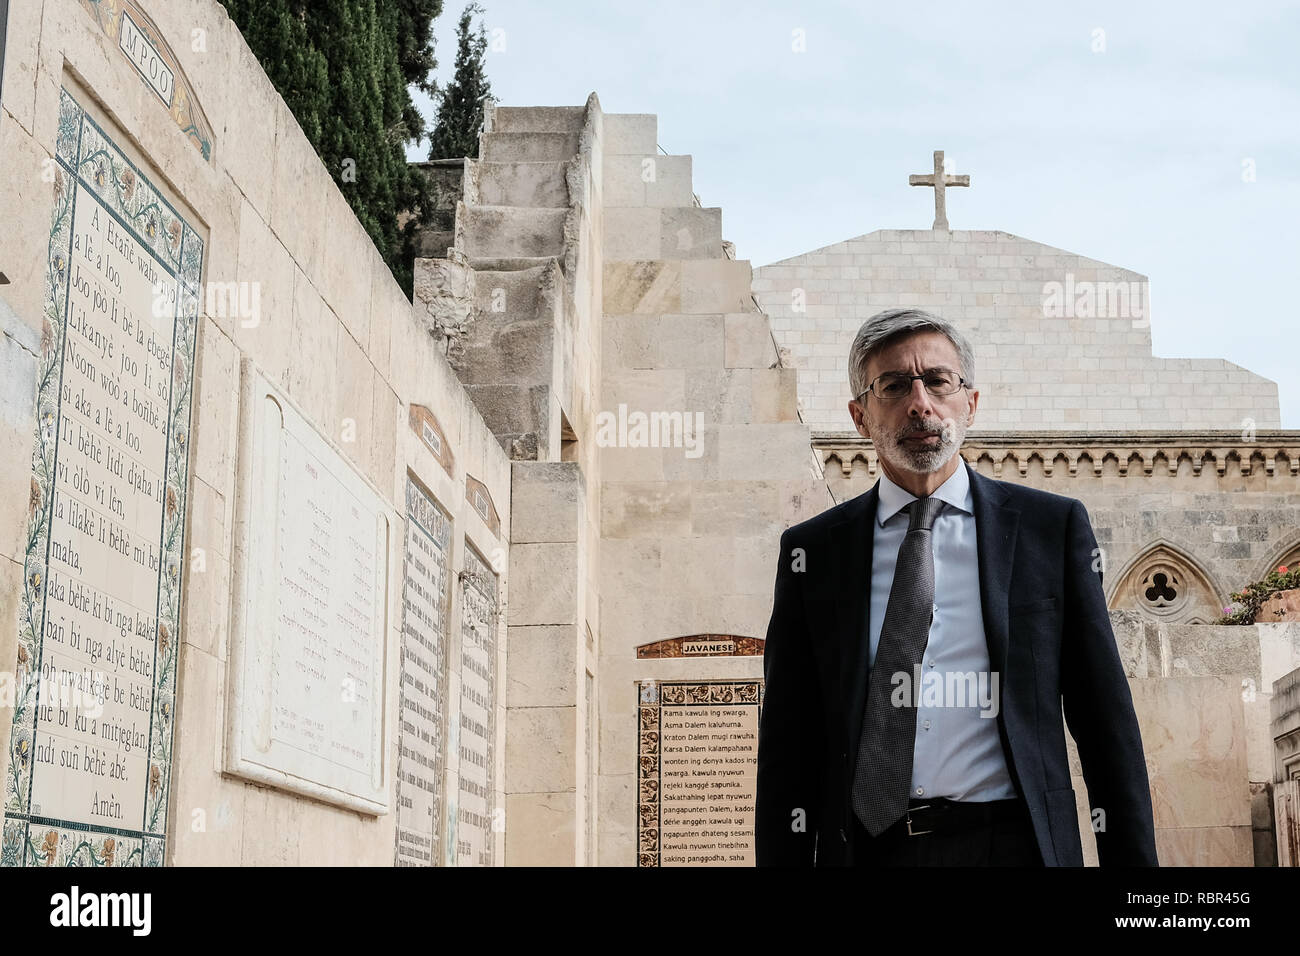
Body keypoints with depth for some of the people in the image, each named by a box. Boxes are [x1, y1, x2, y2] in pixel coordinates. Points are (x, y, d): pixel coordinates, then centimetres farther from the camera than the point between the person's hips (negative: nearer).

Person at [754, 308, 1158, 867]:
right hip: (864, 847, 1)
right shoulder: (812, 549, 7)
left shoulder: (1053, 526, 5)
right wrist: (781, 860, -2)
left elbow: (1105, 715, 4)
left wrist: (1132, 858, -1)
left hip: (1011, 841, 0)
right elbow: (787, 740, 5)